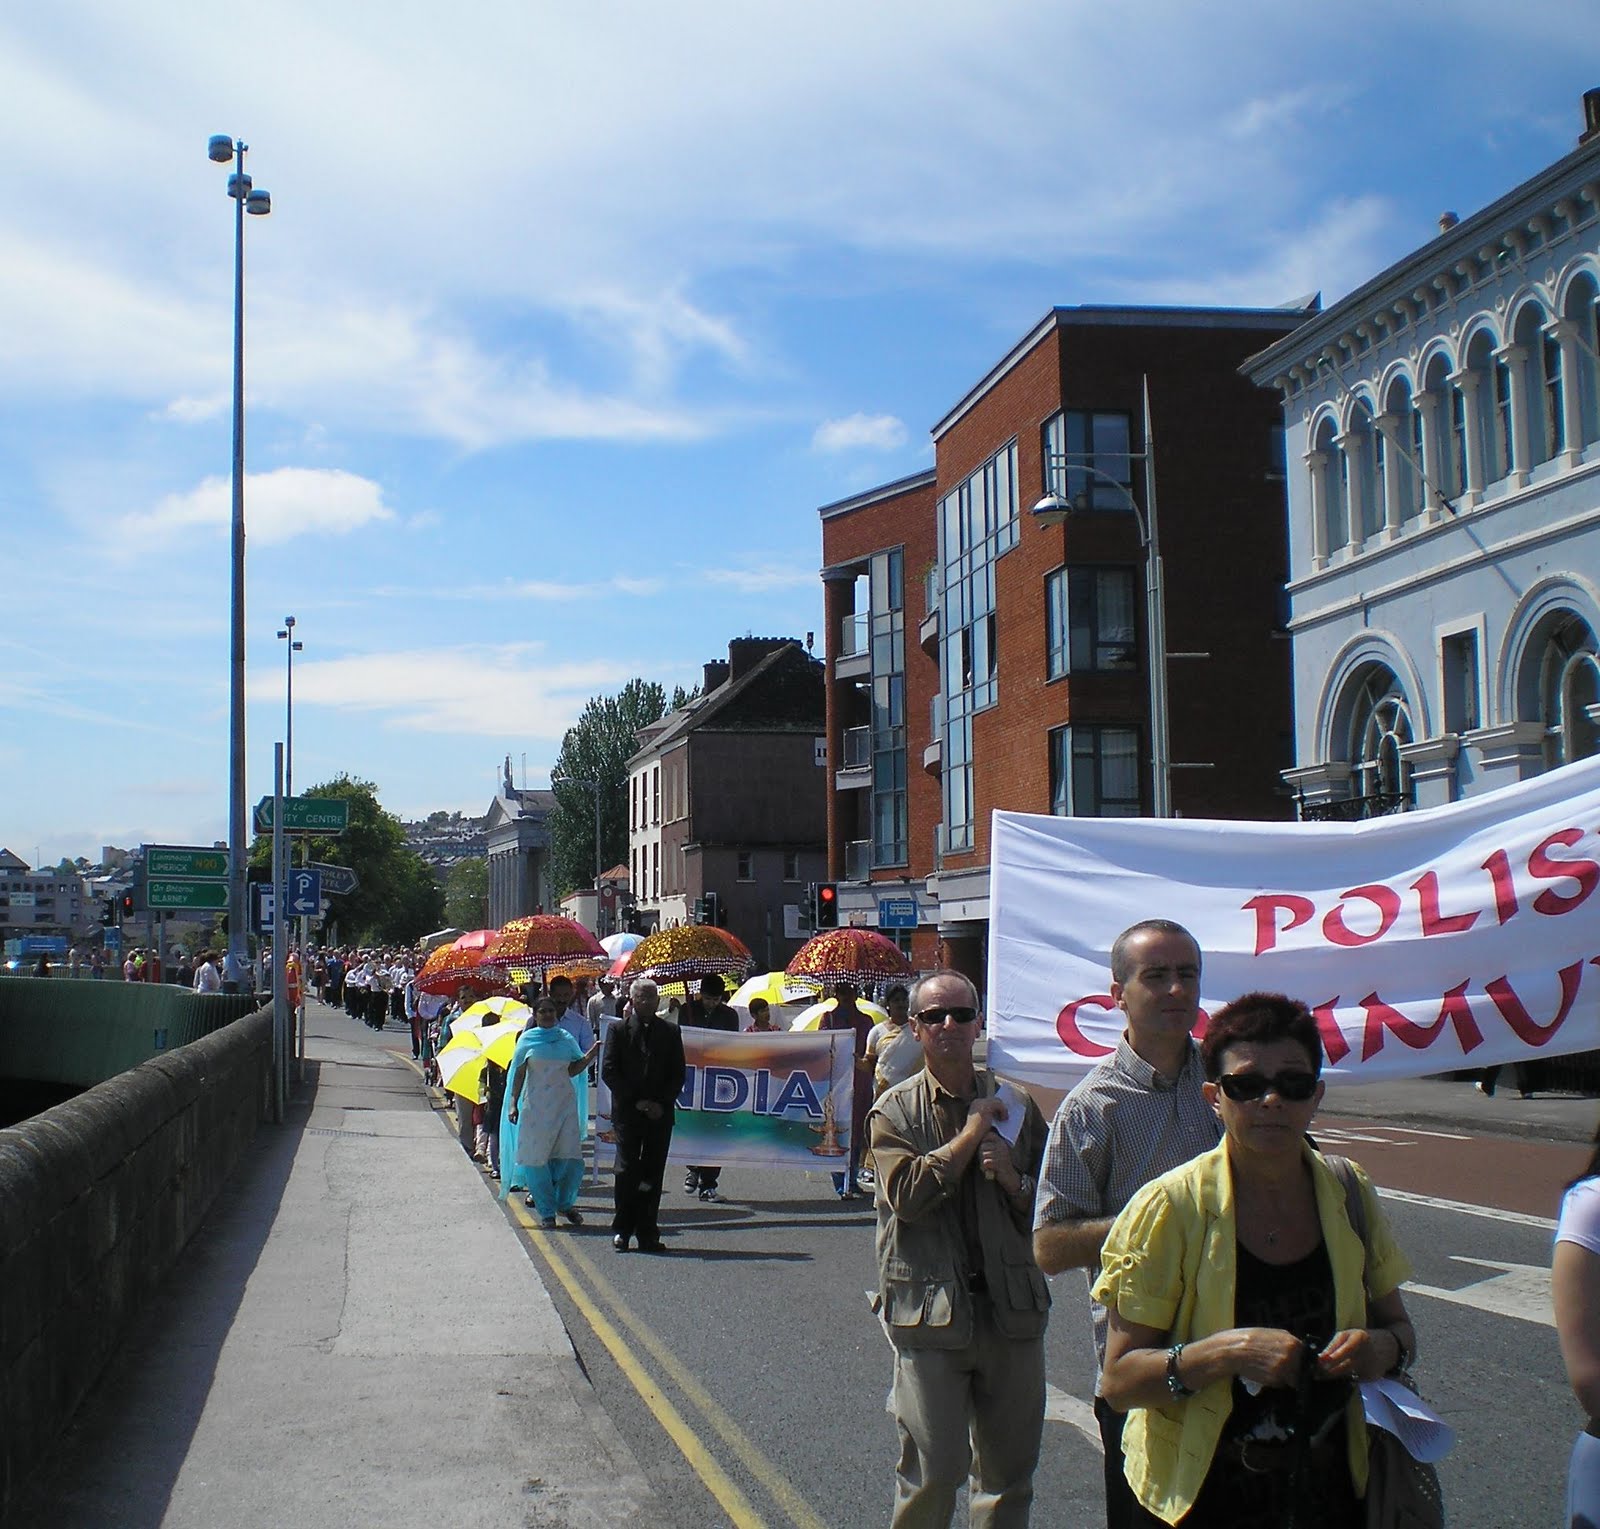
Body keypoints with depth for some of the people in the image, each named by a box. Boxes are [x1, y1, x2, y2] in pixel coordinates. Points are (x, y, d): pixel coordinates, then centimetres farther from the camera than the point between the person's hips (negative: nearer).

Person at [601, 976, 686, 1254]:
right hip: (627, 1112, -2)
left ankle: (647, 1234, 6)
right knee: (627, 1171, -5)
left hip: (660, 1113, 2)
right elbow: (609, 1071, -3)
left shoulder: (670, 1033, 10)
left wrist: (662, 1103, -5)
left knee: (653, 1174, 2)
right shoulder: (619, 1030, 4)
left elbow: (678, 1074, 9)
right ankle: (622, 1230, 3)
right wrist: (636, 1101, -9)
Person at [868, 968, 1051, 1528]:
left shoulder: (1016, 1105, 11)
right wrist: (971, 1134, -9)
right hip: (931, 1309, -3)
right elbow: (907, 1195, -14)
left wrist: (1015, 1183, -7)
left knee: (1009, 1472, 10)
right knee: (932, 1472, -5)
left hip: (1012, 1308, 3)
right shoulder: (895, 1110, 2)